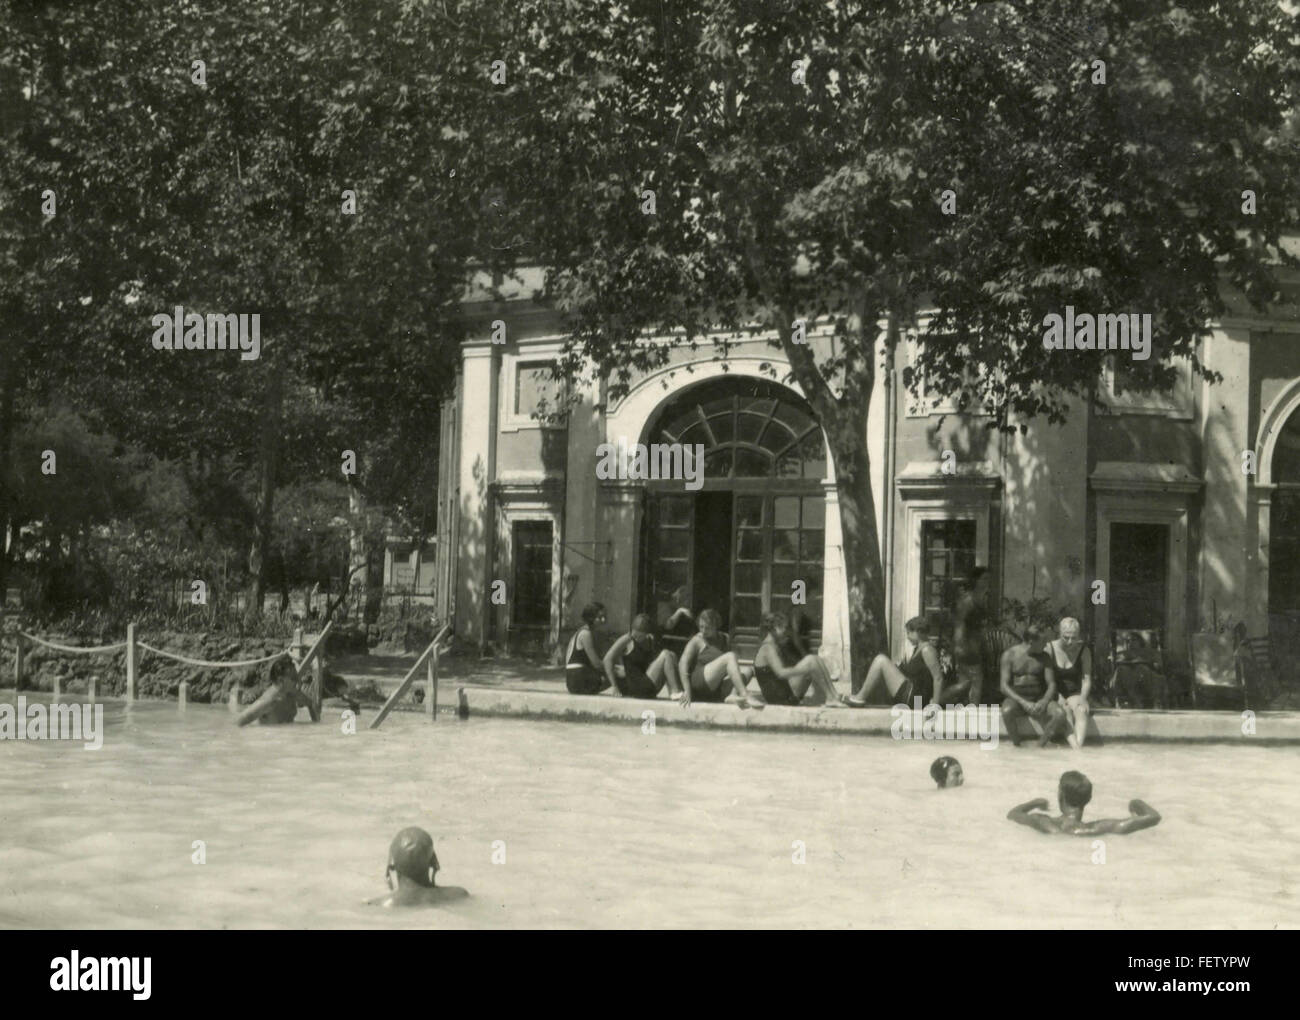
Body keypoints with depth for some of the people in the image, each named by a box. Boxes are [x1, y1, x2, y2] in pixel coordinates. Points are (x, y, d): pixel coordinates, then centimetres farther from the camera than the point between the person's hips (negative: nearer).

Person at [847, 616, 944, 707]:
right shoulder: (917, 649, 15)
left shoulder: (927, 650, -15)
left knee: (881, 660, -13)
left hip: (914, 698, -10)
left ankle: (860, 698, -5)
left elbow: (938, 677, -20)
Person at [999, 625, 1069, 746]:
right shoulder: (1009, 655, -5)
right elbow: (1004, 686, -10)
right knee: (1007, 711, -38)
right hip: (1016, 699, -2)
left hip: (1038, 699, 2)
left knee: (1060, 713, -28)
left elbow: (1052, 684, 1)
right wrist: (1023, 703, -24)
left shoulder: (1044, 657, 4)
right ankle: (1016, 745, -15)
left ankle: (1040, 745, -14)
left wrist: (1044, 702, -22)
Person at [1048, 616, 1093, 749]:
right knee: (1065, 711, -33)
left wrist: (1083, 698, -18)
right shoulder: (1050, 649, -6)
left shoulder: (1084, 651, -1)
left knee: (1081, 710, -31)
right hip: (1056, 694, -1)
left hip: (1074, 693, 2)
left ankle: (1079, 745, -49)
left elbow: (1087, 679, -2)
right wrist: (1058, 698, -20)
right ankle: (1074, 747, -49)